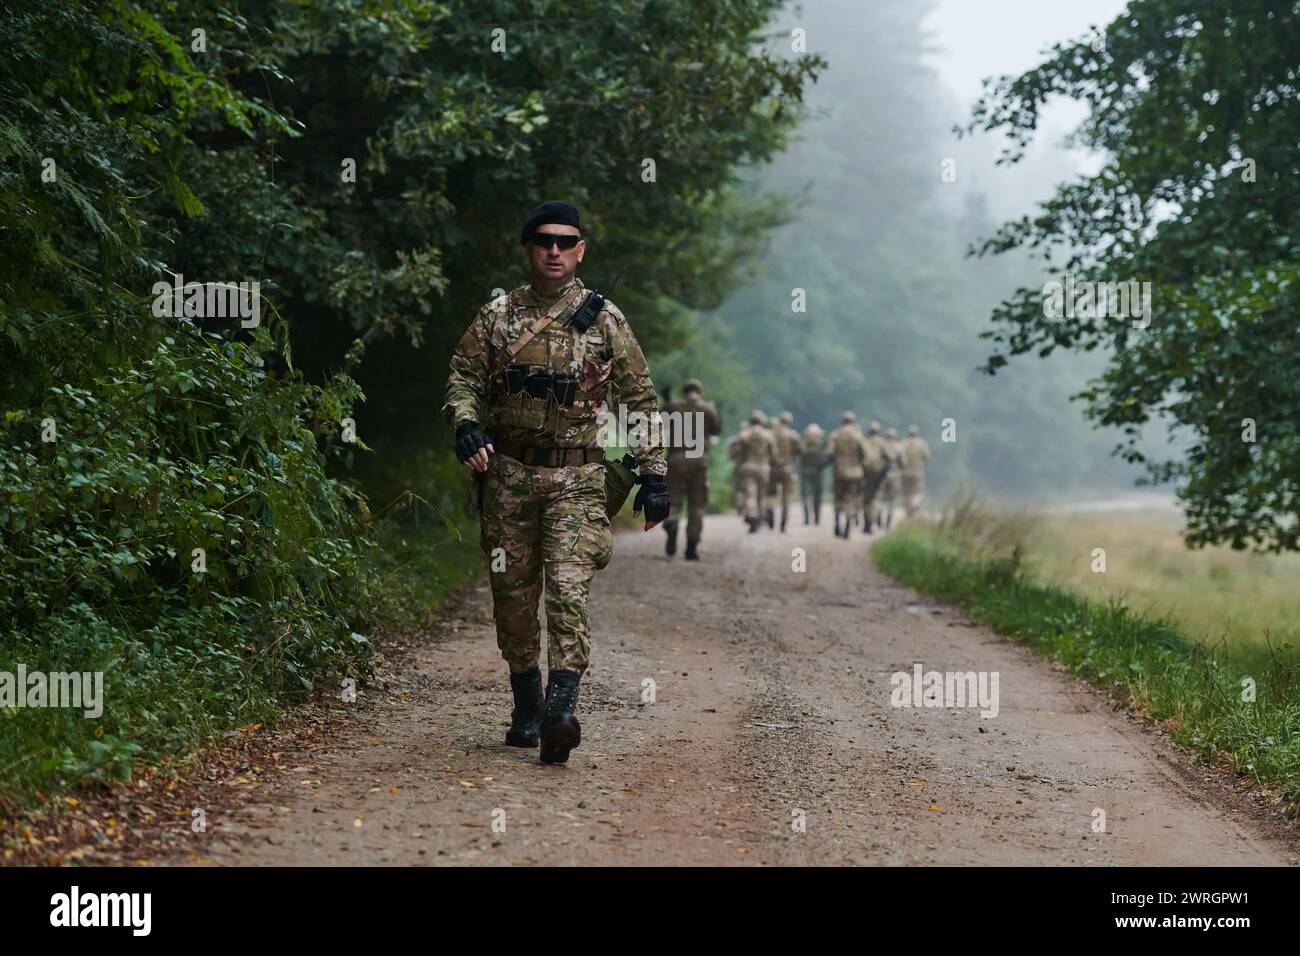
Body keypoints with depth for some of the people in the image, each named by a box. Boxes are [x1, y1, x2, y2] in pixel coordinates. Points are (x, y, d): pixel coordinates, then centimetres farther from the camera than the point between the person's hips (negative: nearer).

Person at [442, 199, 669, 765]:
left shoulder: (605, 320, 4)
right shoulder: (498, 315, 7)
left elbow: (641, 399, 7)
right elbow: (463, 379, 8)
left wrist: (653, 475, 2)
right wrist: (467, 427, -13)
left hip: (576, 478, -2)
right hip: (507, 473, 2)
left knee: (568, 591, -16)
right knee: (513, 596, 8)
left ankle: (561, 712, -23)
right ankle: (526, 709, 22)